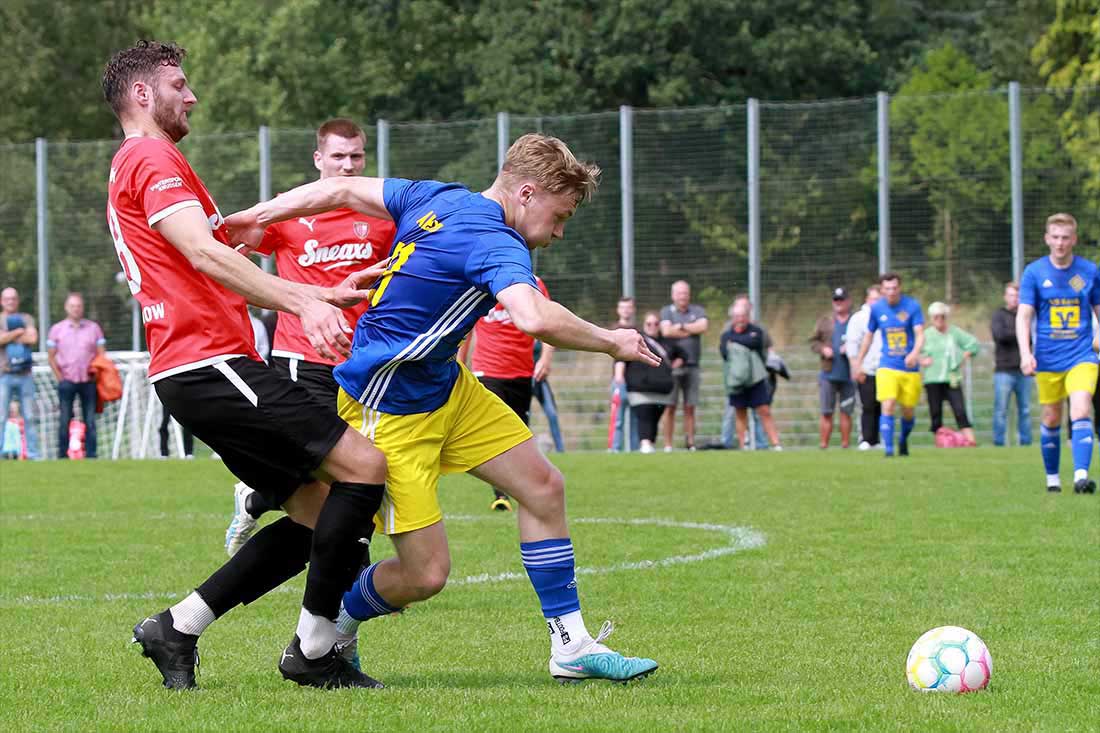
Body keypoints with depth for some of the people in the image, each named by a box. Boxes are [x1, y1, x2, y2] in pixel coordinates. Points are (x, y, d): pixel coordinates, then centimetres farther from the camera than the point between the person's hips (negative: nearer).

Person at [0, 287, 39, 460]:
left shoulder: (26, 319, 13)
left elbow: (33, 338, -5)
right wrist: (19, 332, -7)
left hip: (25, 375, 2)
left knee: (29, 416, 3)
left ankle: (33, 453, 5)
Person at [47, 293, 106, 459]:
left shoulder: (94, 328, 9)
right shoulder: (57, 329, 7)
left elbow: (101, 355, 9)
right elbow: (51, 356, 8)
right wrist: (60, 377, 0)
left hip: (88, 381, 1)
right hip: (67, 381, -1)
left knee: (90, 420, 0)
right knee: (64, 420, -2)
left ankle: (90, 455, 2)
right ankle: (62, 455, 2)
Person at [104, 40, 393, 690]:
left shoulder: (136, 168, 28)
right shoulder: (153, 158, -4)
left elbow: (225, 279, 30)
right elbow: (203, 253, -19)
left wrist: (324, 294, 28)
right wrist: (304, 304, -27)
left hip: (190, 374, 11)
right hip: (210, 363, -11)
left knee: (317, 514, 8)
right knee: (364, 465, -14)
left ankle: (178, 627, 9)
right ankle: (314, 650, -11)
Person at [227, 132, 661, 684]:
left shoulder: (437, 198, 2)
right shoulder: (495, 243, -24)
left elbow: (345, 190, 10)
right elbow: (533, 319, -42)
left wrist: (259, 215, 21)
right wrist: (611, 342, -25)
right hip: (389, 411, -10)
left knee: (543, 487, 6)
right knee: (424, 575, -8)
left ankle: (572, 647, 11)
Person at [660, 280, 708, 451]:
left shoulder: (697, 311, 12)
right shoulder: (667, 311, 7)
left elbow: (703, 327, -6)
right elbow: (666, 331, -10)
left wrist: (681, 326, -5)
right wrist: (691, 331, -4)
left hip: (692, 365, 2)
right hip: (672, 365, -2)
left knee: (690, 408, 3)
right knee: (670, 407, -4)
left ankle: (690, 443, 4)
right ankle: (668, 445, -4)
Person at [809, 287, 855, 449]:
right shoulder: (824, 322, 11)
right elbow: (813, 342, 12)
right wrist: (823, 349, -7)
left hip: (848, 375, -1)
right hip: (828, 375, 1)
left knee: (846, 412, 2)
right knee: (826, 412, 1)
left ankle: (845, 444, 7)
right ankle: (823, 445, 3)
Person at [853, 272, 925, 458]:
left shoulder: (912, 306, -7)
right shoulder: (876, 309, 2)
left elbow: (920, 334, -15)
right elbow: (868, 336, 15)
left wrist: (915, 353, -35)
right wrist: (859, 364, 17)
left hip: (910, 368, -1)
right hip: (887, 367, 1)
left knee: (908, 411, 7)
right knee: (888, 406, -17)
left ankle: (903, 441, 34)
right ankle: (888, 449, -15)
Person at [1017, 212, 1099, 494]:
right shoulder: (1034, 272, -1)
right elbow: (1023, 316, -3)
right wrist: (1025, 353, -15)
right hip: (1048, 360, 1)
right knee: (1051, 420, 8)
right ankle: (1052, 477, 24)